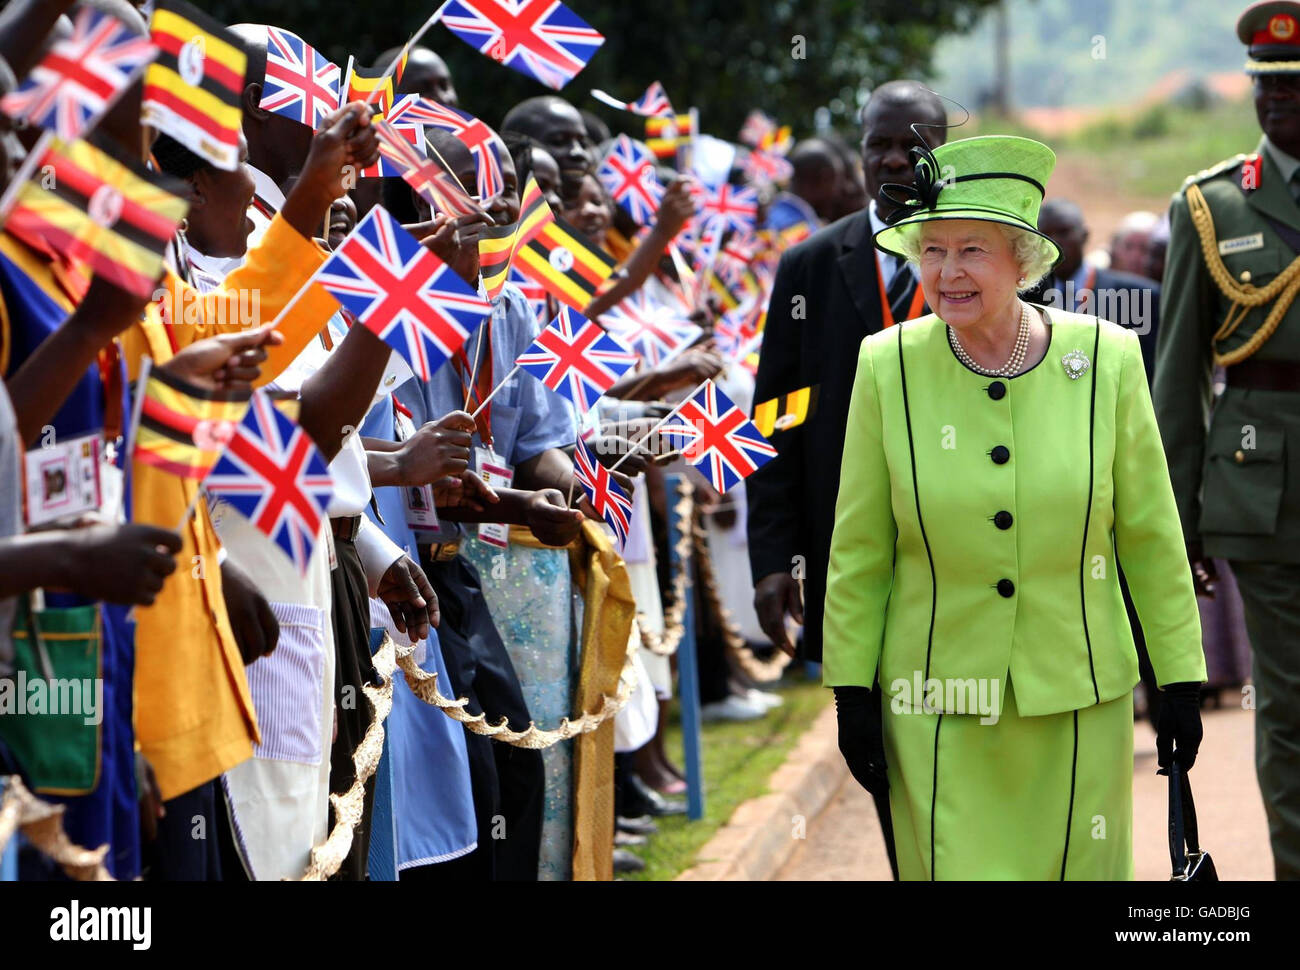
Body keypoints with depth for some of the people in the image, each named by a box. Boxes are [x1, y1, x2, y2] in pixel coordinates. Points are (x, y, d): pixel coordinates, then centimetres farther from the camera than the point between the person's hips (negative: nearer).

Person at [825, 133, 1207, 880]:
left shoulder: (1106, 360, -5)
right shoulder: (888, 367, -5)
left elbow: (1151, 536, 2)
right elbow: (859, 549, 2)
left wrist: (1181, 681, 3)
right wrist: (852, 691, 1)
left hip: (1078, 698, 1)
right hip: (938, 702, 0)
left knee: (1081, 865, 8)